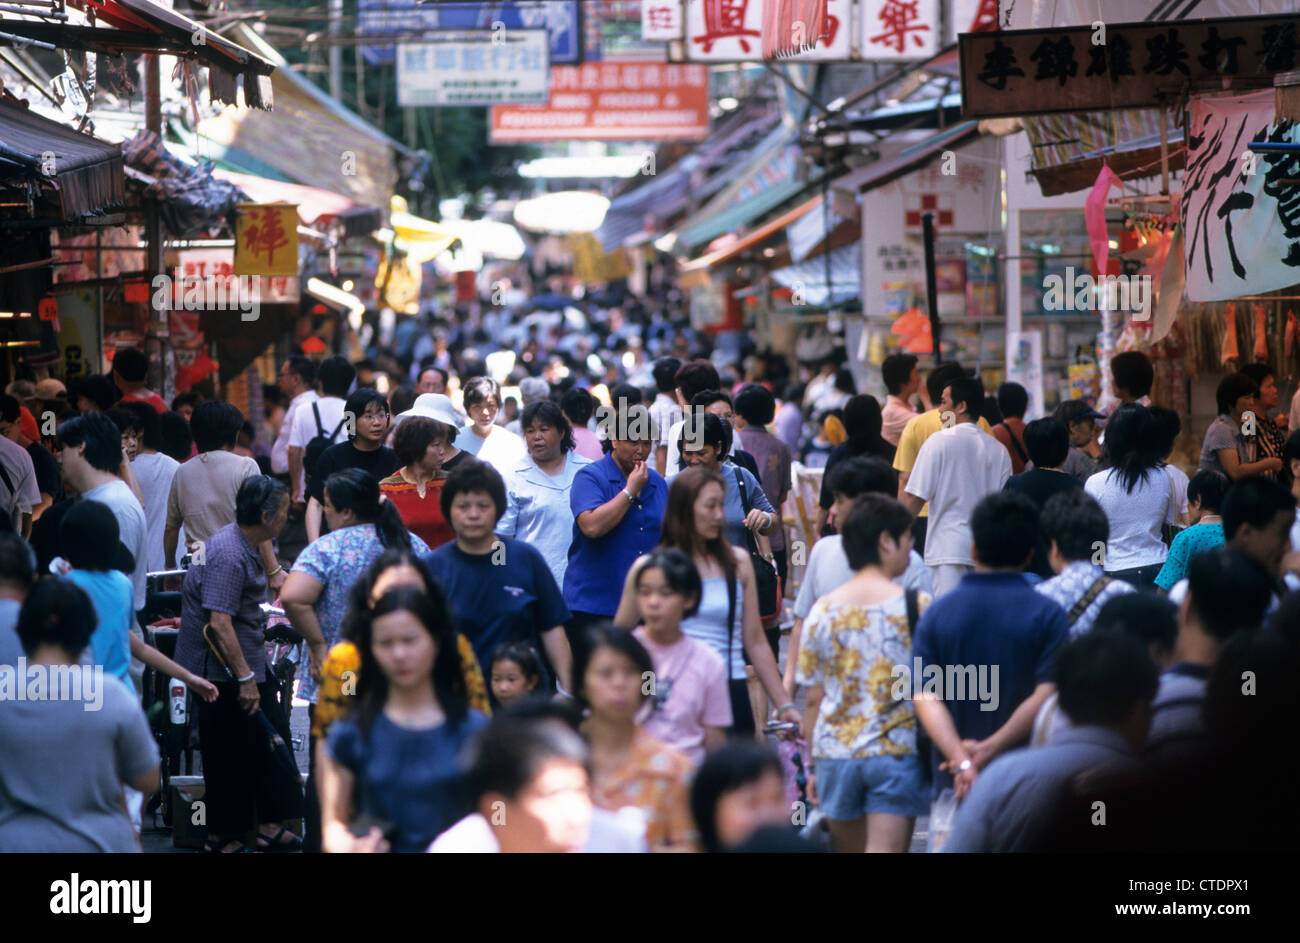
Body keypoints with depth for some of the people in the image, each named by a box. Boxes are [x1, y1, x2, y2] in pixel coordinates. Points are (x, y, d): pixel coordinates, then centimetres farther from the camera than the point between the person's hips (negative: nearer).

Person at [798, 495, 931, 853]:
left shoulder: (823, 610, 2)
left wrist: (813, 765, 13)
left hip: (835, 753, 3)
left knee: (849, 848, 18)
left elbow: (814, 698, 5)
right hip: (897, 754, -3)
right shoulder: (917, 606, -6)